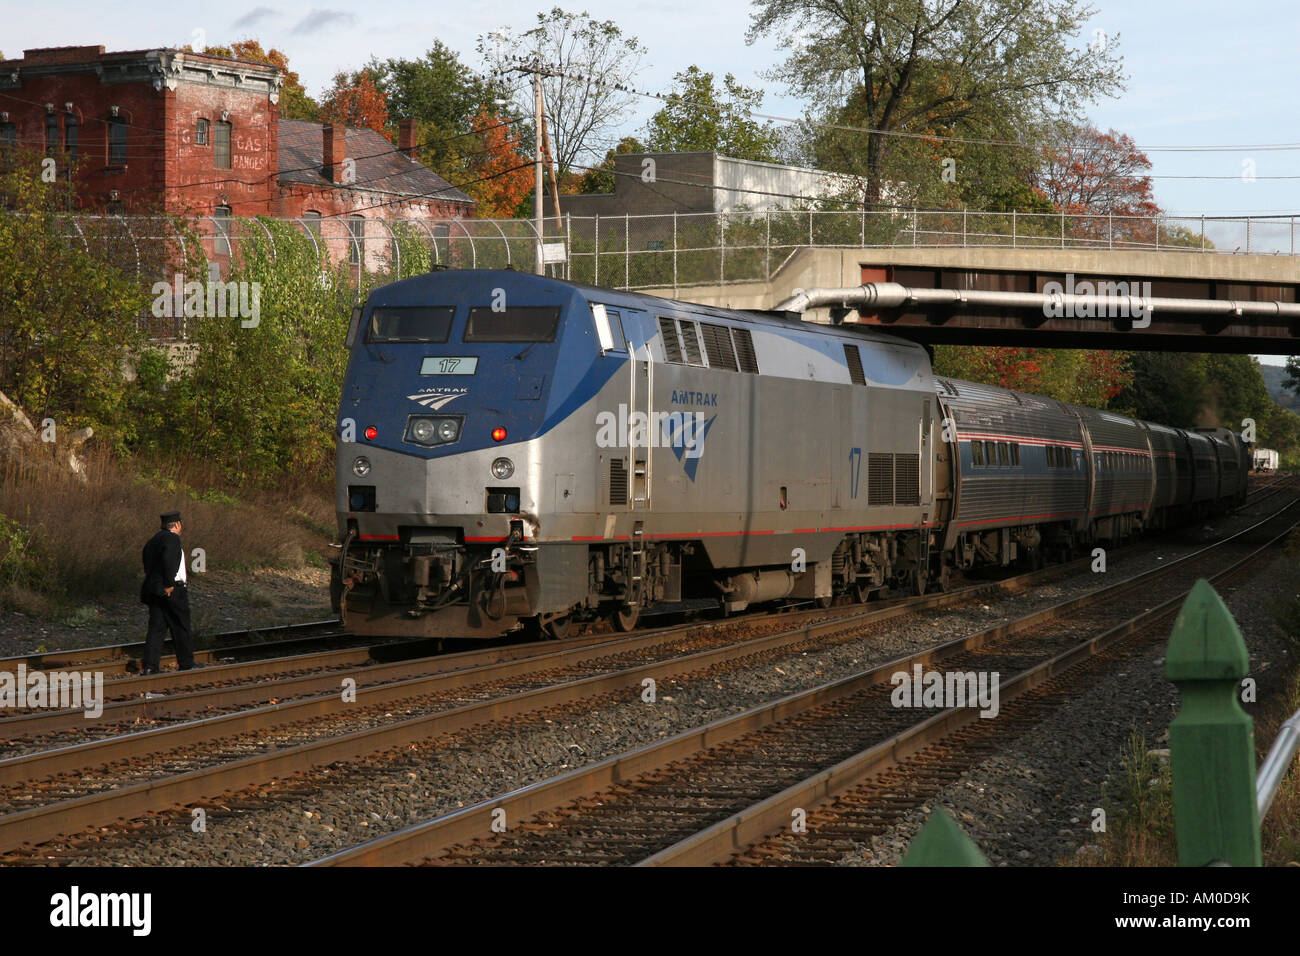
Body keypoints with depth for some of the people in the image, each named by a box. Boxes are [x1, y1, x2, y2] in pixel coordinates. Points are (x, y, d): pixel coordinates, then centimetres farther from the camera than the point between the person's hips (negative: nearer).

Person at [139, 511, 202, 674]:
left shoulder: (153, 540, 16)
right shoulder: (172, 538, -12)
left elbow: (145, 557, 14)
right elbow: (168, 561, -25)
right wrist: (169, 585, -21)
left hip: (153, 590, 8)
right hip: (171, 592, -8)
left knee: (156, 628, 6)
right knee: (181, 627, 5)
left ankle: (150, 665, -2)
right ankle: (186, 664, 15)